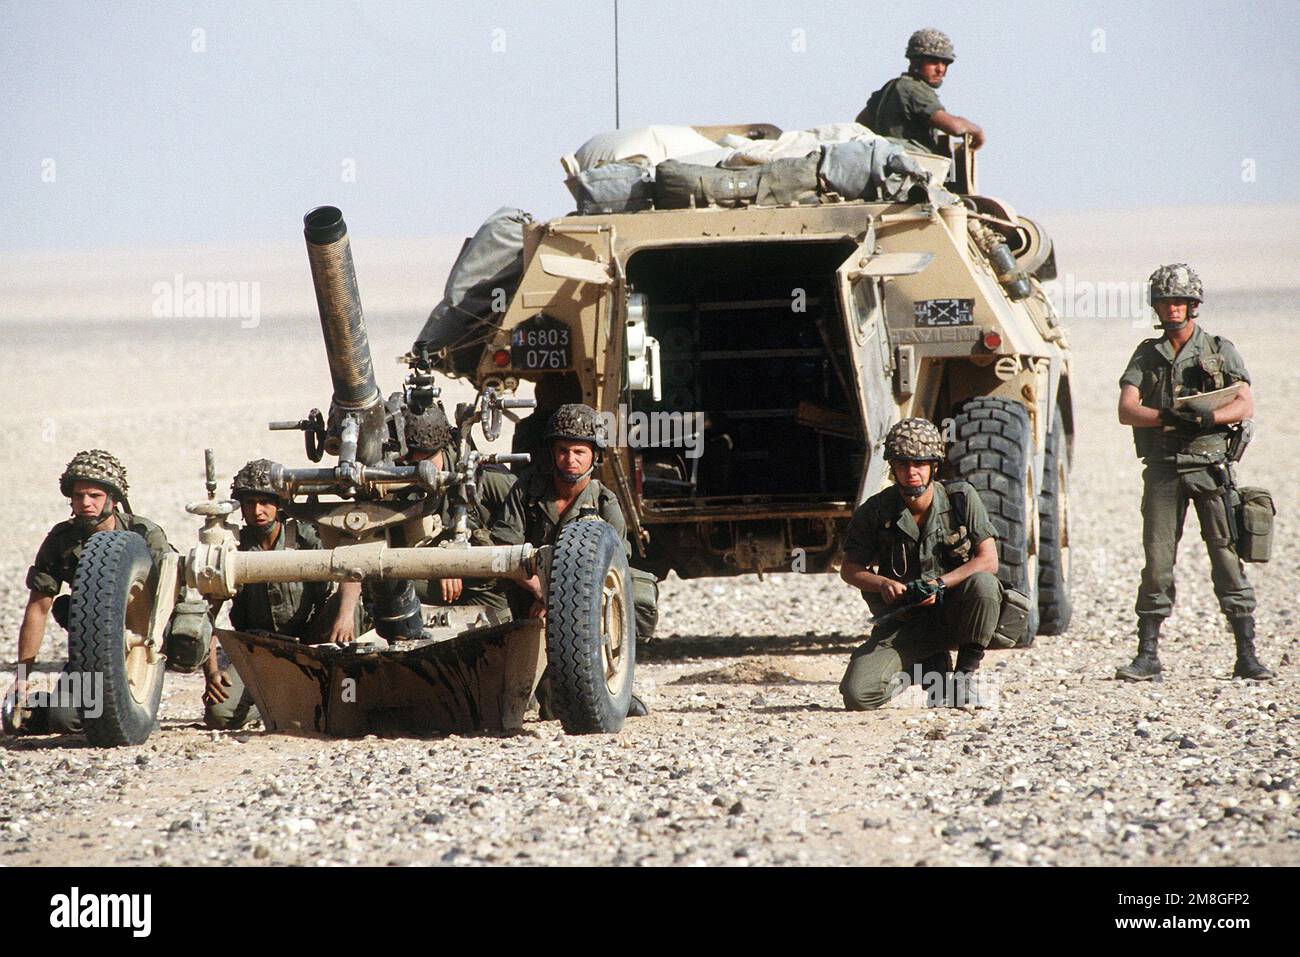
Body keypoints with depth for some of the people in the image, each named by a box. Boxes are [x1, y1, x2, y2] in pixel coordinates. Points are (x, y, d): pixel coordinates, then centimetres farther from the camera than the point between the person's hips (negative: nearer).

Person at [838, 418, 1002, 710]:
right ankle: (929, 667, 11)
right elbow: (850, 569, 1)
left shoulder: (961, 498, -10)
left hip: (953, 610, 0)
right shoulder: (874, 512, -8)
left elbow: (988, 561, -13)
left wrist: (940, 584, -27)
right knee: (857, 695, -21)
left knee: (983, 585, -35)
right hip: (905, 621, 1)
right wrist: (883, 584, -20)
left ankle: (965, 677, -12)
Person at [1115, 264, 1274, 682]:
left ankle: (1247, 655, -2)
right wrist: (1168, 418, -19)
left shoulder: (1221, 351, 8)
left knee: (1228, 558, -4)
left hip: (1211, 467, -1)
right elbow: (1126, 411, -1)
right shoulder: (1146, 355, 11)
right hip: (1162, 470, 1)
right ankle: (1148, 655, 3)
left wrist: (1205, 419, -20)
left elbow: (1246, 405, -3)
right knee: (1157, 562, -1)